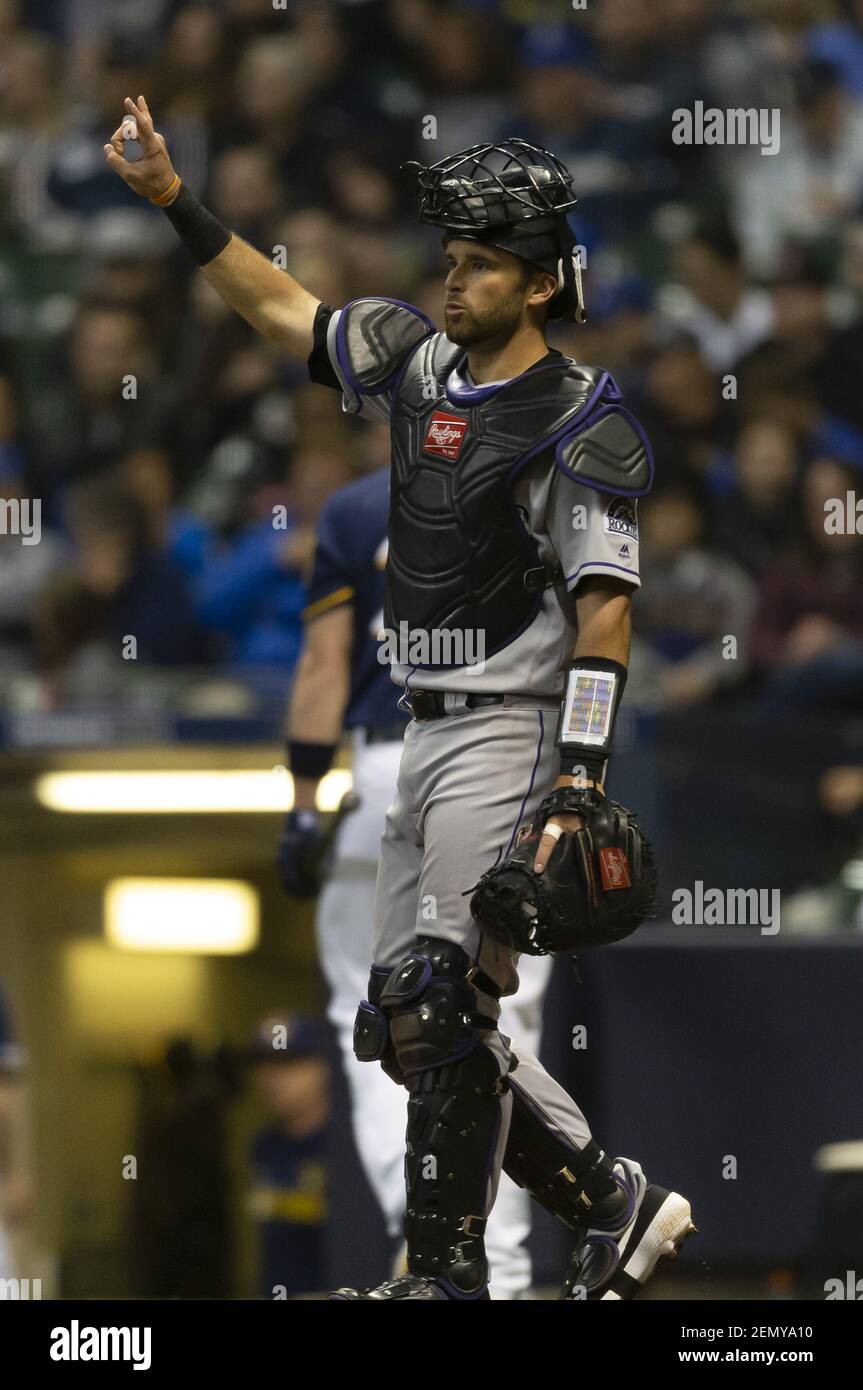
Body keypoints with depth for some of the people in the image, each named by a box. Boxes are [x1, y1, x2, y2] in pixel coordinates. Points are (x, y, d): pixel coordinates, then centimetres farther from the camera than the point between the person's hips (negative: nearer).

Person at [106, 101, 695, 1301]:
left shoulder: (583, 425, -11)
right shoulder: (417, 364, 9)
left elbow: (604, 612, -16)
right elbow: (280, 305, 21)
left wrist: (580, 783, -23)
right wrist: (173, 199, 14)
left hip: (508, 736, -8)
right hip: (425, 738, 8)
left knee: (439, 1004, -16)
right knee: (409, 1024, 7)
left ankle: (448, 1274, -11)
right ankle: (614, 1205, 16)